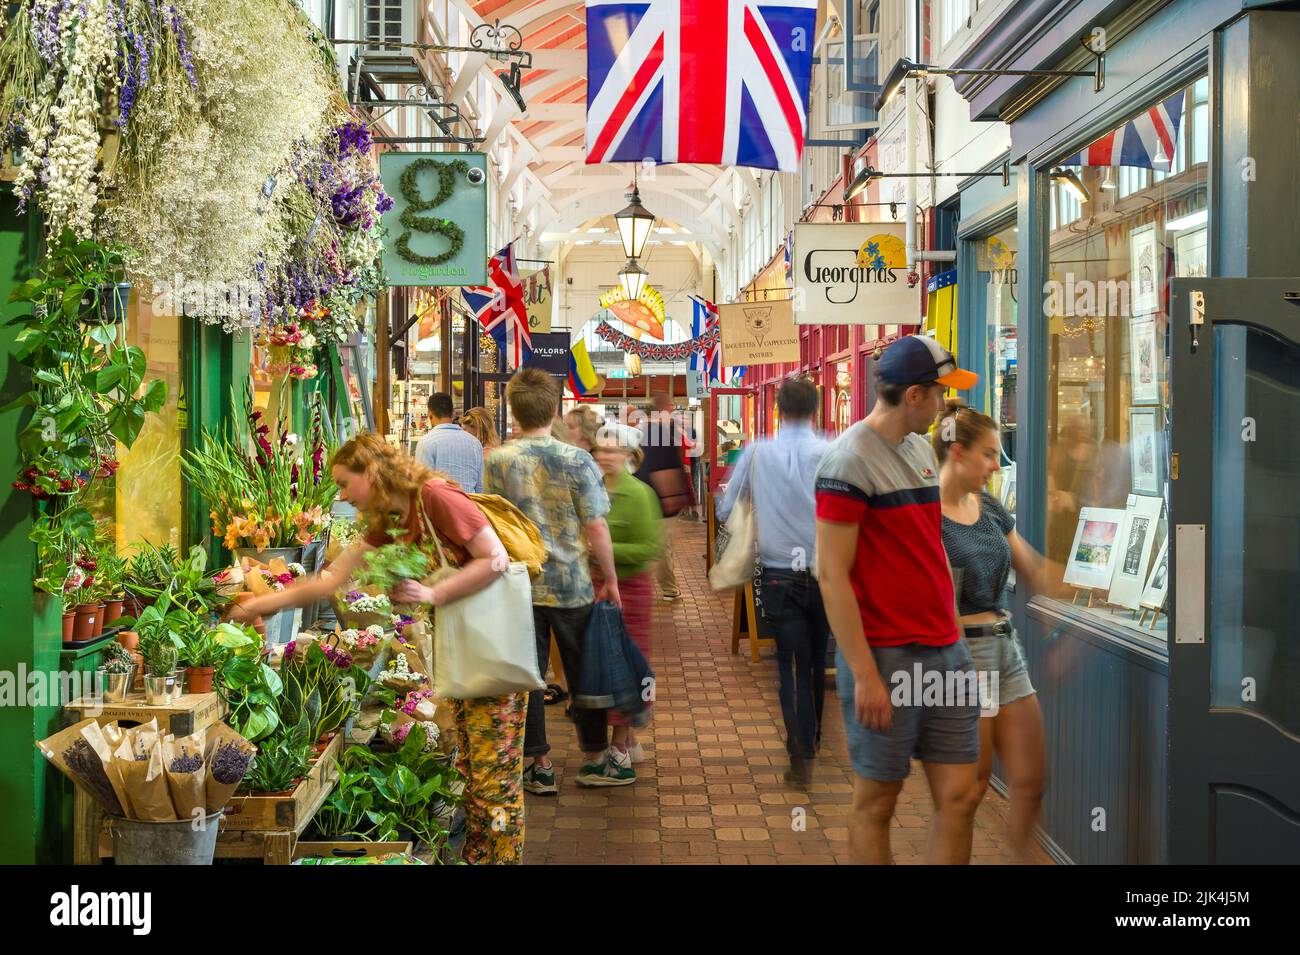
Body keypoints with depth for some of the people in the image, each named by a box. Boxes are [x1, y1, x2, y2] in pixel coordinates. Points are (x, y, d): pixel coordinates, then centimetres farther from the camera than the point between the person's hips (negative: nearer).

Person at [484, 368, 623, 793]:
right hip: (571, 584, -1)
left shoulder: (497, 461, -5)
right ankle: (595, 758, 24)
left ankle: (540, 765, 14)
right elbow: (596, 526, -10)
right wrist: (610, 581, 1)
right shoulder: (576, 460, -10)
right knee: (583, 673, 13)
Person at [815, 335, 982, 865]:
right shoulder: (850, 459, -12)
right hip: (885, 658, -7)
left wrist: (954, 631, 16)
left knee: (960, 797, 6)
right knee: (876, 803, 4)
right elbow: (831, 576, -15)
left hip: (946, 652, 8)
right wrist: (864, 676, -18)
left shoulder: (922, 449, 14)